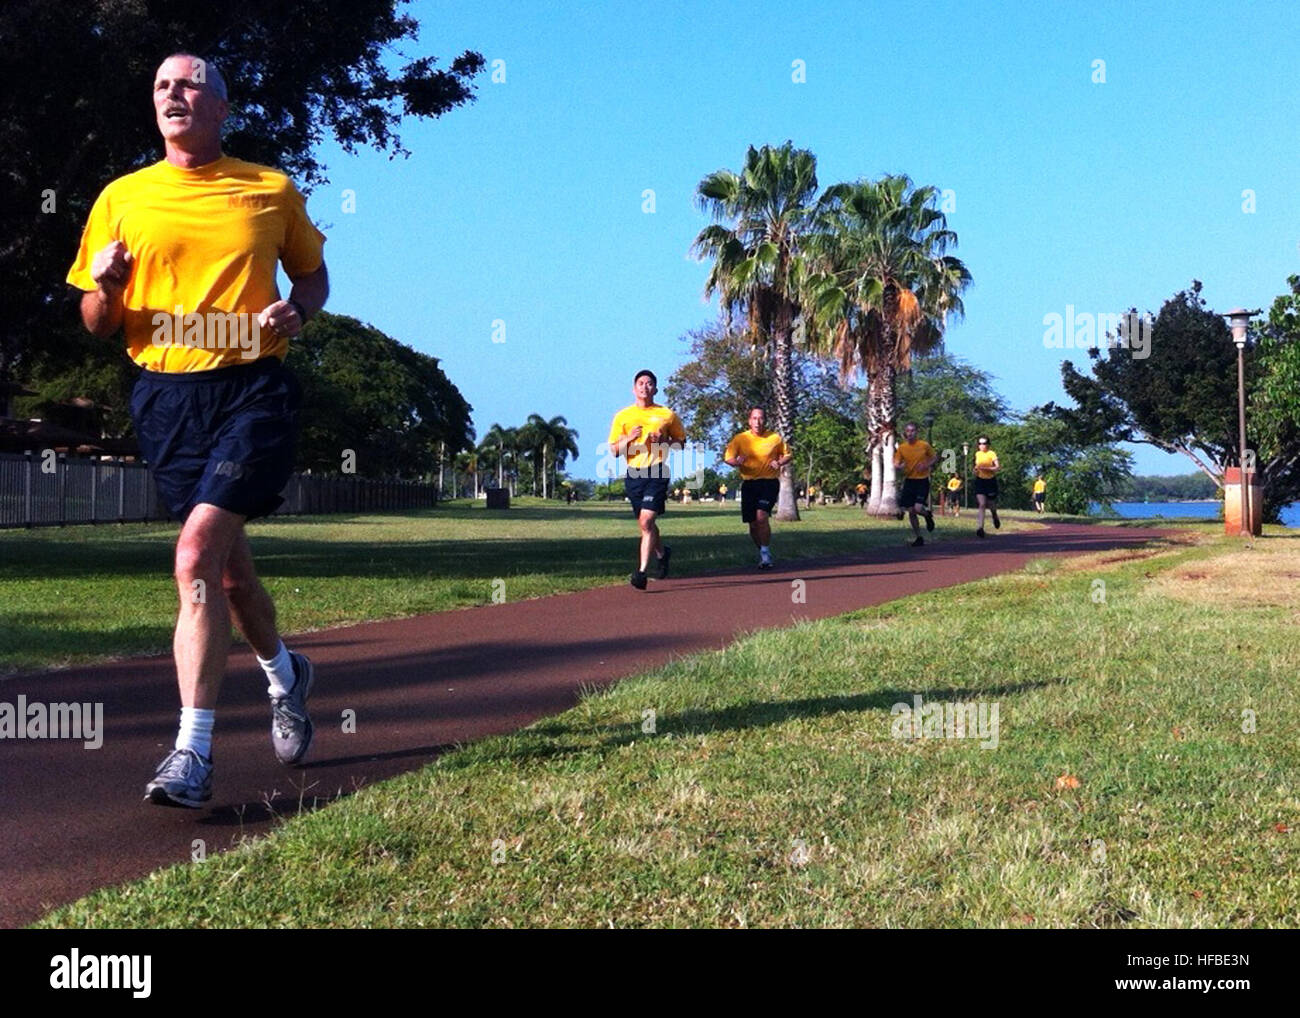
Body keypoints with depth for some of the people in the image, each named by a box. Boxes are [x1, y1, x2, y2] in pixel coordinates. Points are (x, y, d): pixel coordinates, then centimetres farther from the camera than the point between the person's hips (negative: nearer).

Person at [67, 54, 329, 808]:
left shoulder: (272, 191, 6)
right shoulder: (122, 200, 9)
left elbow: (312, 271, 19)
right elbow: (98, 323, 12)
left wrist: (298, 309, -4)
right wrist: (104, 289, -12)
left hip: (253, 388, -3)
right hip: (167, 396, 3)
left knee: (198, 554, -18)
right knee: (228, 566, 11)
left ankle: (194, 755, -14)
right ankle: (284, 674, 41)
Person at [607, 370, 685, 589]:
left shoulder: (667, 415, 5)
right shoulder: (622, 416, 8)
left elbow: (681, 441, 12)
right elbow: (614, 450, 8)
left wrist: (663, 441, -7)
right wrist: (629, 438, -12)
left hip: (657, 472, -3)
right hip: (633, 474, 4)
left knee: (646, 520, -17)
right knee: (644, 522, 15)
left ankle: (642, 572, -18)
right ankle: (662, 552, 44)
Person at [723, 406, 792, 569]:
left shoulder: (775, 438, 1)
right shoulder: (741, 439, 2)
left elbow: (788, 455, 13)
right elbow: (727, 457, 2)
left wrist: (779, 462, -8)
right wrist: (736, 462, -20)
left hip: (769, 482, -2)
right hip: (749, 483, 2)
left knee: (762, 516, -22)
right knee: (753, 524, 4)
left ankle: (766, 555, -12)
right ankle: (762, 554, 26)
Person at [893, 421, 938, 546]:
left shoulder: (924, 445, -5)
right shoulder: (902, 447, 1)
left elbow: (935, 458, 7)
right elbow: (896, 464, 5)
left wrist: (926, 465, -11)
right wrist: (900, 466, -19)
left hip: (922, 481, -3)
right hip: (909, 481, 3)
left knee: (918, 508, -18)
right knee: (910, 511, 1)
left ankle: (928, 515, 19)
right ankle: (918, 538, 16)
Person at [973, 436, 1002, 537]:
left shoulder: (992, 454, -8)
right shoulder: (977, 454, 6)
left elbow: (998, 467, -17)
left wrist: (986, 468, -29)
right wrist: (976, 469, 2)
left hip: (991, 481, -2)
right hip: (980, 481, 2)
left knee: (991, 505, 7)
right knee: (982, 504, -14)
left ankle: (995, 515, 45)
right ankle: (980, 528, -21)